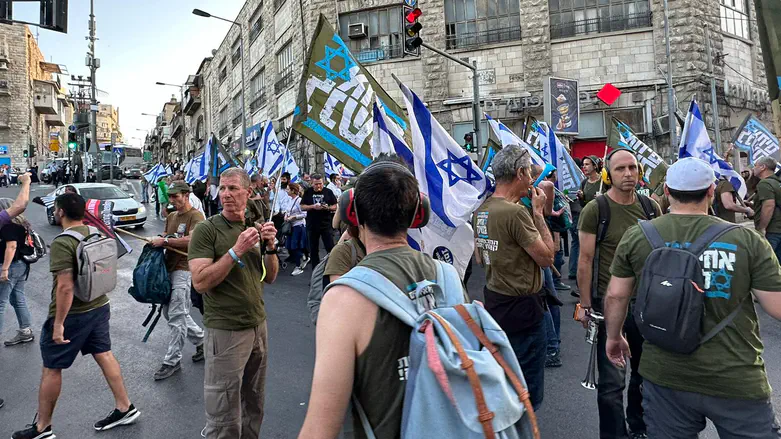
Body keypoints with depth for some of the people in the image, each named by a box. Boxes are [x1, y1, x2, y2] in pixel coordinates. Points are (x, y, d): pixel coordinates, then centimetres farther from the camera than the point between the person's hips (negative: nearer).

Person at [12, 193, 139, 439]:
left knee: (51, 369, 9)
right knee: (104, 355, 15)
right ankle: (125, 408, 22)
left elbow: (65, 287, -25)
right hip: (100, 307, 7)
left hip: (72, 315, -7)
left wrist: (58, 323, -20)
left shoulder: (62, 243, -21)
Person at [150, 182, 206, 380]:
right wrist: (157, 242, 2)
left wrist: (165, 240, -19)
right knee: (169, 312, 16)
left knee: (177, 317, -5)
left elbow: (191, 240, -23)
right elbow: (166, 240, 23)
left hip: (184, 269, -9)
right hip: (169, 267, 9)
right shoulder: (171, 216, 17)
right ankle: (201, 341, 30)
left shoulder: (195, 215, -10)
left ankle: (172, 361, 5)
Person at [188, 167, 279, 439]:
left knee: (253, 404, 19)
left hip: (258, 325, 6)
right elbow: (200, 282, -19)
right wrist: (236, 250, -24)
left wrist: (270, 247, -7)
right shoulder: (207, 230, -10)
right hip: (225, 330, -5)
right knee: (224, 415, 6)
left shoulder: (255, 228, 7)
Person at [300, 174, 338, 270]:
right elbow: (302, 207, 1)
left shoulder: (328, 192, 2)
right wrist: (313, 206, -15)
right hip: (312, 225, 2)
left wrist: (327, 207, -17)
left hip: (326, 224, -1)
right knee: (313, 249, 10)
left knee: (330, 247, -3)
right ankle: (315, 269, 21)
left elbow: (335, 207, 3)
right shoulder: (308, 192, 4)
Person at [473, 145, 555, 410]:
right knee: (527, 391, 5)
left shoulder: (482, 210, 6)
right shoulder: (515, 212, -22)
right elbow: (547, 257, -16)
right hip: (522, 308, -9)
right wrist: (539, 212, -9)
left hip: (494, 301, 9)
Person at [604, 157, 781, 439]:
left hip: (664, 376, 2)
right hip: (737, 381, -1)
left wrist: (614, 337, 17)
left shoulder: (637, 236, -5)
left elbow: (616, 295, 1)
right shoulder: (747, 239, -9)